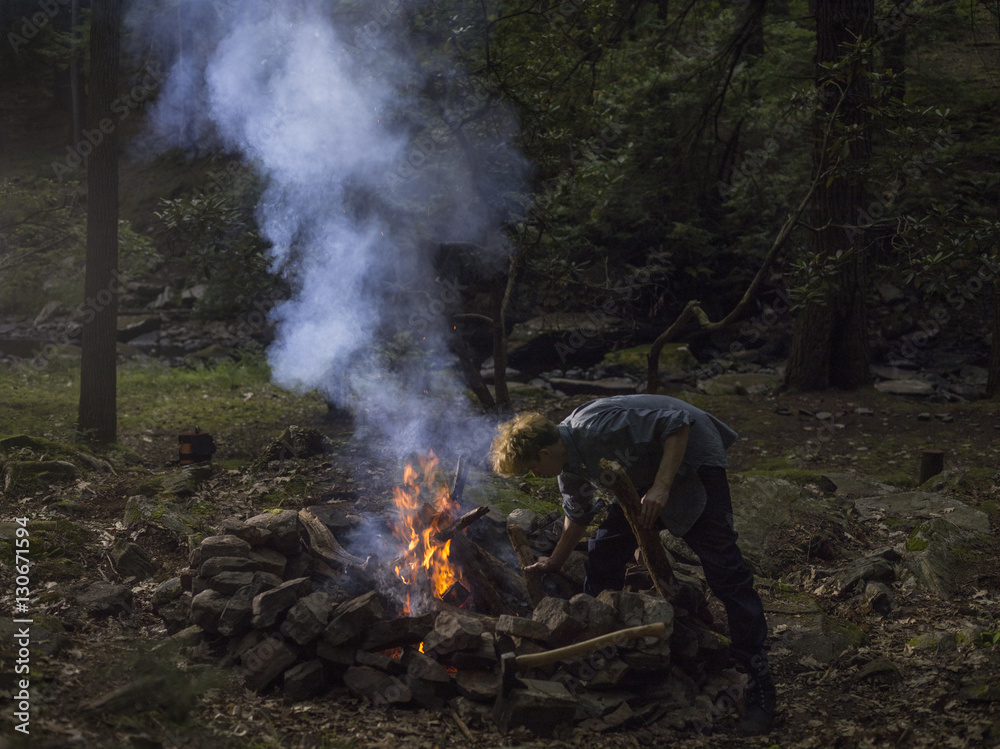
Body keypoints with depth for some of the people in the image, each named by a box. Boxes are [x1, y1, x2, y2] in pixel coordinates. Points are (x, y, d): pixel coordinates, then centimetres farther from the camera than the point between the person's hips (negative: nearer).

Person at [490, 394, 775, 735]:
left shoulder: (599, 426, -32)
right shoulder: (569, 463, -3)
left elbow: (679, 423, -32)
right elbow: (579, 513, 17)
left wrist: (661, 487, -37)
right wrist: (555, 562, 24)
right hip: (645, 473, 9)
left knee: (722, 565, -14)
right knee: (604, 552, 5)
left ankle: (758, 682, -12)